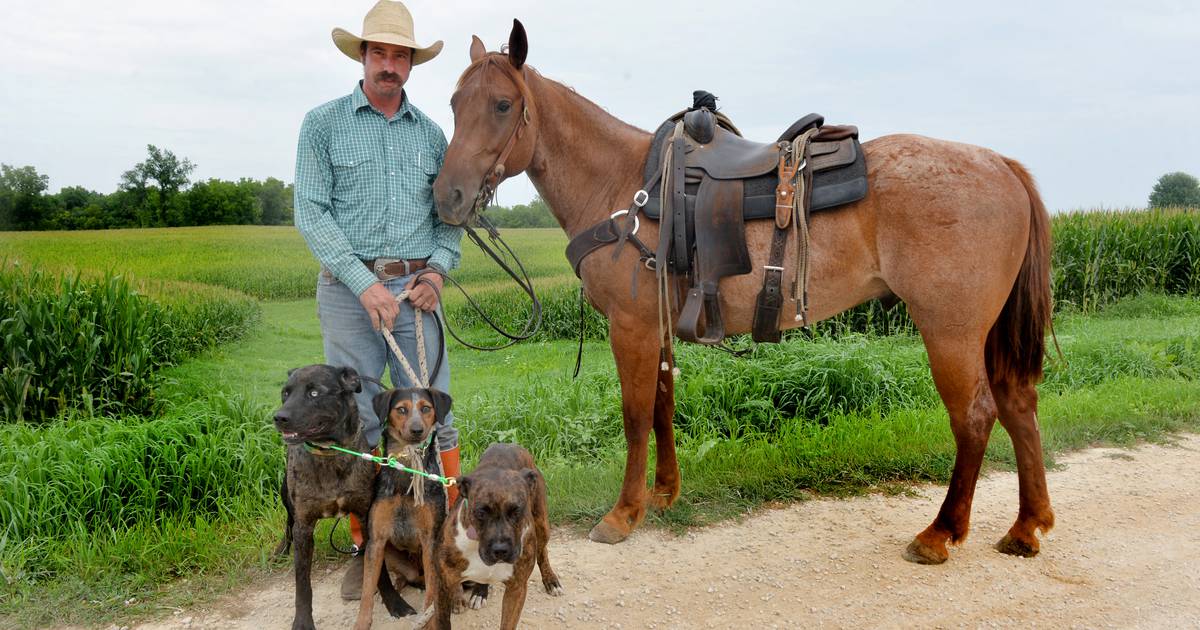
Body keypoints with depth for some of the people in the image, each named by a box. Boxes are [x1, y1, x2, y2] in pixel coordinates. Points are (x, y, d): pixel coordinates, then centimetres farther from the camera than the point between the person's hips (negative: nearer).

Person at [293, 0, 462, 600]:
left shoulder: (430, 133, 12)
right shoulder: (323, 123, 3)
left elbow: (449, 214, 14)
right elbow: (311, 213, -5)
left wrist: (437, 270, -5)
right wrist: (366, 284, -13)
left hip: (417, 288, 2)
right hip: (350, 288, -2)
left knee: (433, 415, 3)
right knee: (356, 421, 4)